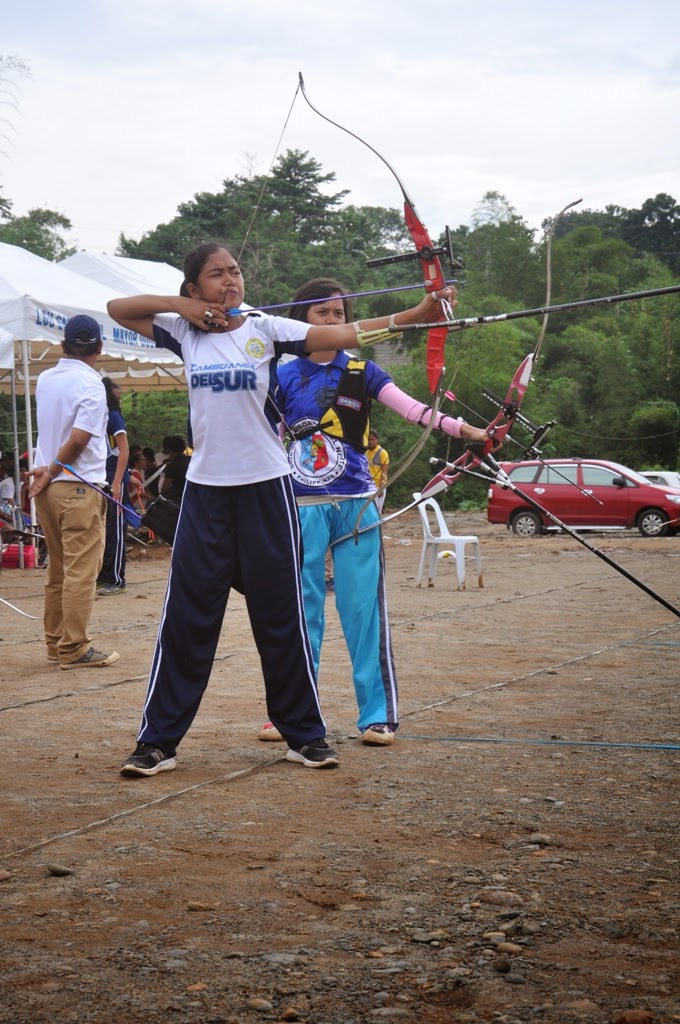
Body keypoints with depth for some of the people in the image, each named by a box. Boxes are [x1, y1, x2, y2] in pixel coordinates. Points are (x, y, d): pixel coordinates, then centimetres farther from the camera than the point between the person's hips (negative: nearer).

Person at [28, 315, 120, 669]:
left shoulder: (44, 380, 9)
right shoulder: (91, 384, -12)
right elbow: (79, 439, -16)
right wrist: (52, 472, -7)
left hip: (47, 489, 7)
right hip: (79, 486, -7)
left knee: (57, 570, 14)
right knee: (80, 572, -3)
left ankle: (55, 641, 19)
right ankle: (73, 649, -3)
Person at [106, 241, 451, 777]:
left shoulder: (266, 329, 0)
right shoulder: (186, 333, 7)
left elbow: (345, 333, -10)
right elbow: (118, 308, 11)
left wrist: (417, 313, -22)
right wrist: (181, 306, -3)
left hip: (265, 487, -1)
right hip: (206, 489, 2)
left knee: (280, 613, 4)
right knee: (187, 615, 3)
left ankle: (305, 735, 15)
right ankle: (158, 741, 9)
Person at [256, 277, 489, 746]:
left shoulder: (362, 371, 4)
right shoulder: (285, 377, 6)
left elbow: (410, 406, -9)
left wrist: (462, 428, -22)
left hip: (356, 507, -1)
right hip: (303, 508, 1)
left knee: (364, 608, -1)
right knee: (300, 609, 4)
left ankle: (379, 713, 6)